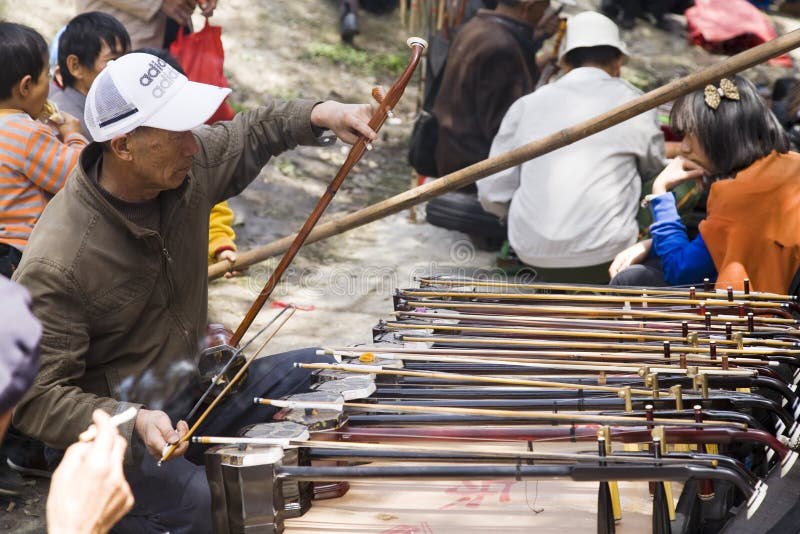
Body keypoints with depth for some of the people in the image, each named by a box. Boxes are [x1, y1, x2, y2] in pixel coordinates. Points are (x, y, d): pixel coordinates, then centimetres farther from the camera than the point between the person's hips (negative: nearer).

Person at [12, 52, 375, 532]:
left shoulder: (191, 167, -8)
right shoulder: (56, 265, -28)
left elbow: (252, 132, 12)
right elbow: (38, 395, -25)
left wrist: (321, 115, -6)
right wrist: (133, 422, -38)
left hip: (199, 389, 8)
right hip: (119, 435, -7)